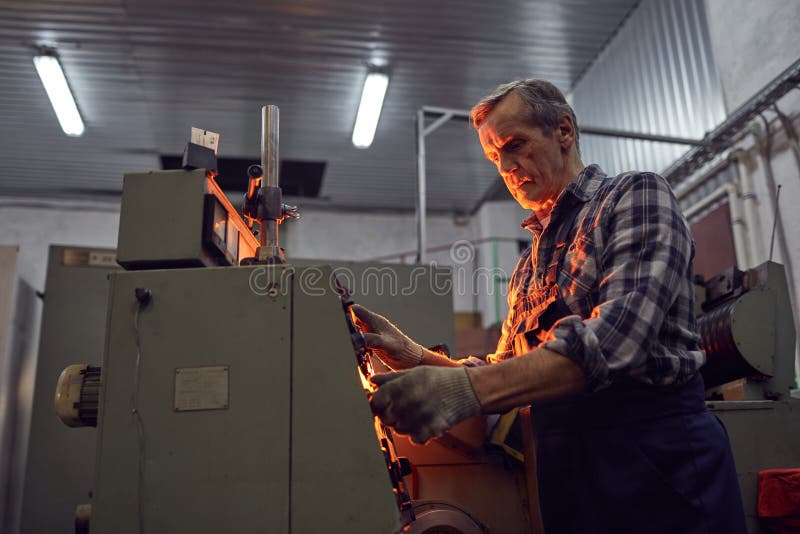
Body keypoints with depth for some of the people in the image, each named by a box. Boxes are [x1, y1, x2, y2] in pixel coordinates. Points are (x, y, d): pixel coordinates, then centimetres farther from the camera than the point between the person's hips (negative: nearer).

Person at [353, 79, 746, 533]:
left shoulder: (638, 195, -4)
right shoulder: (530, 266, 16)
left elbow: (618, 336, -21)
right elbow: (507, 374, 15)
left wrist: (466, 389, -31)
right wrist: (418, 357, -3)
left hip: (656, 464, -6)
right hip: (566, 480, 6)